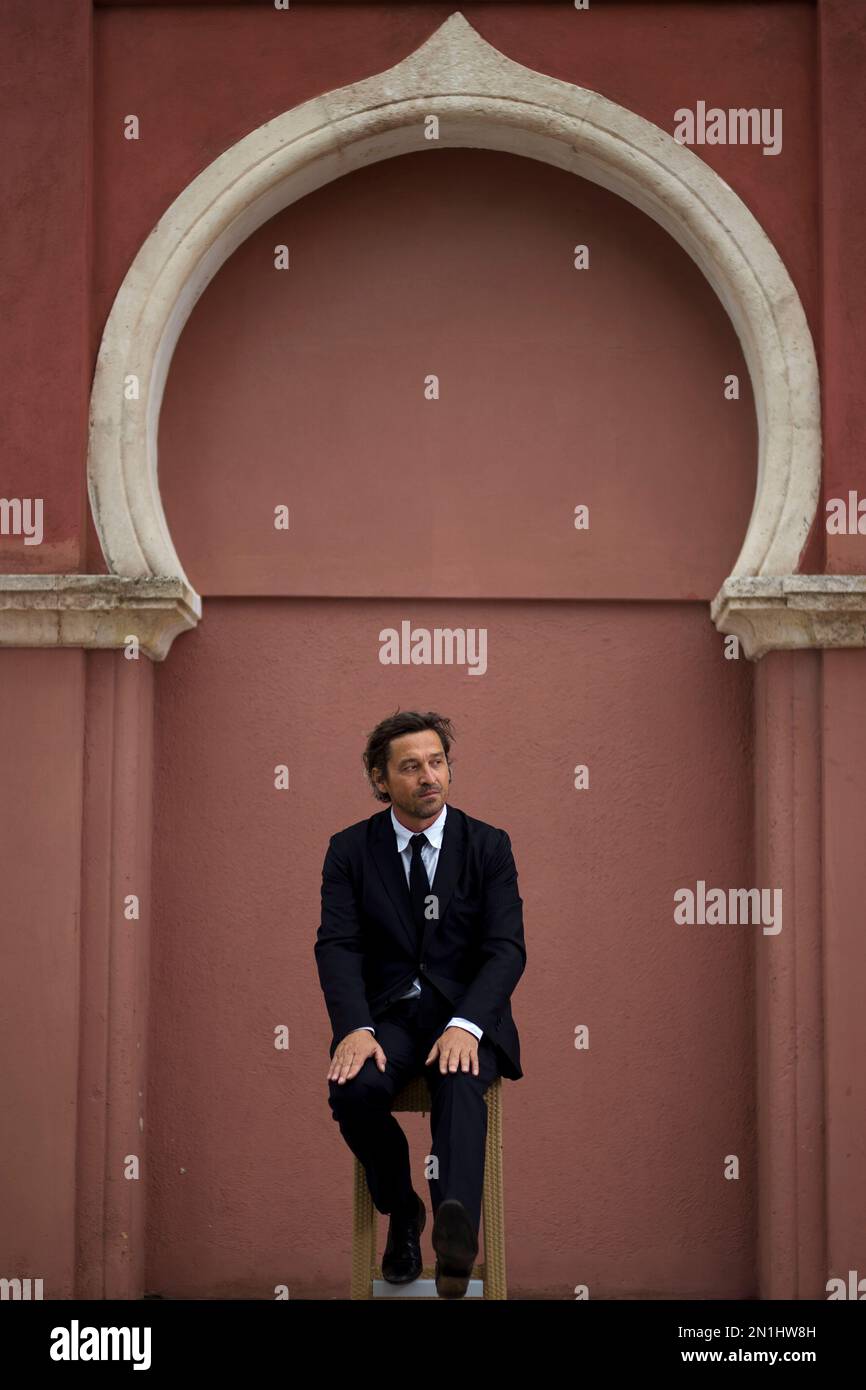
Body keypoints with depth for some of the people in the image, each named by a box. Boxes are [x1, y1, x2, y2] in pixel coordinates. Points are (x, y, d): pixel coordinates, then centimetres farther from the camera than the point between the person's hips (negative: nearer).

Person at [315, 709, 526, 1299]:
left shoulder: (488, 845, 3)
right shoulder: (351, 848, 5)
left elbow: (506, 948, -6)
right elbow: (337, 946, -4)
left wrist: (466, 1025, -24)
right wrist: (355, 1028, -23)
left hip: (467, 1014, -1)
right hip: (387, 1012, 1)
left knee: (460, 1084, -34)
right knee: (353, 1089, -29)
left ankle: (457, 1220, -58)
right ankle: (402, 1209, -3)